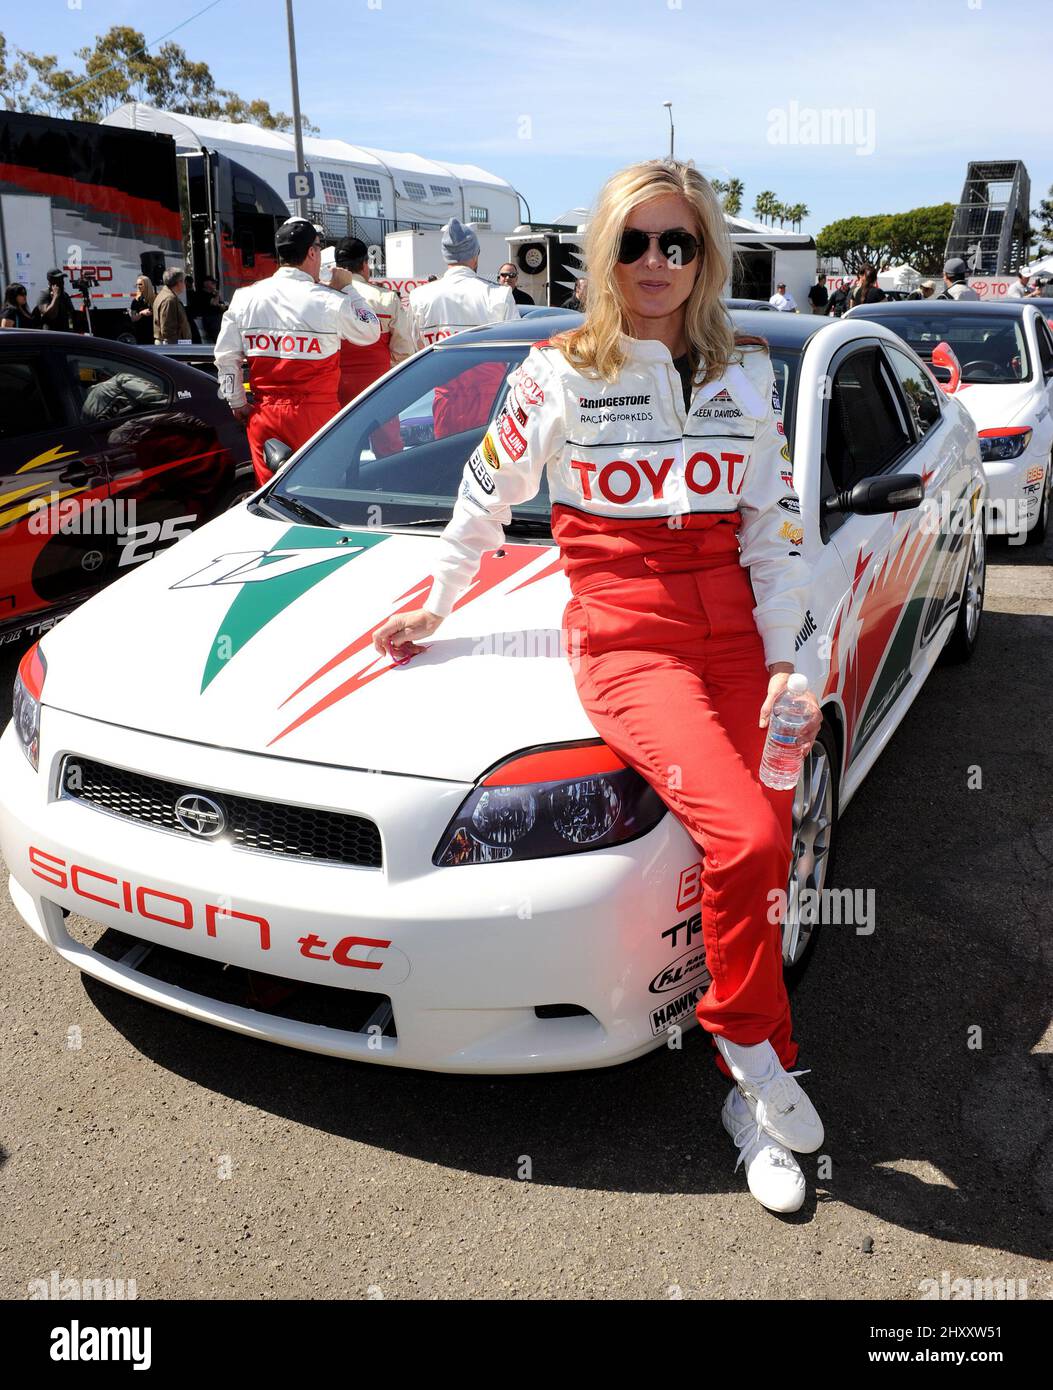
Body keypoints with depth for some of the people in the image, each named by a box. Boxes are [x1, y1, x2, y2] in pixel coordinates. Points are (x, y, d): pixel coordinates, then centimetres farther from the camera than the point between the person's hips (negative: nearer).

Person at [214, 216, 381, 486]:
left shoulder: (245, 297, 3)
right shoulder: (330, 301, -9)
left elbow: (225, 357, 5)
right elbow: (371, 332, 7)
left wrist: (237, 403, 16)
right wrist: (347, 289, 16)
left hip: (264, 416, 4)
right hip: (314, 414, -3)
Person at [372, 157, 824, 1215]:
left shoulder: (747, 374, 11)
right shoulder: (559, 375, 2)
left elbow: (775, 527, 10)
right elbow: (485, 500, 12)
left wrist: (784, 660, 1)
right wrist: (434, 609, 19)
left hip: (734, 633, 4)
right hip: (624, 636, -4)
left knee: (766, 857, -7)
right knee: (742, 838, -25)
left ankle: (754, 1101, 12)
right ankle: (750, 1041, 3)